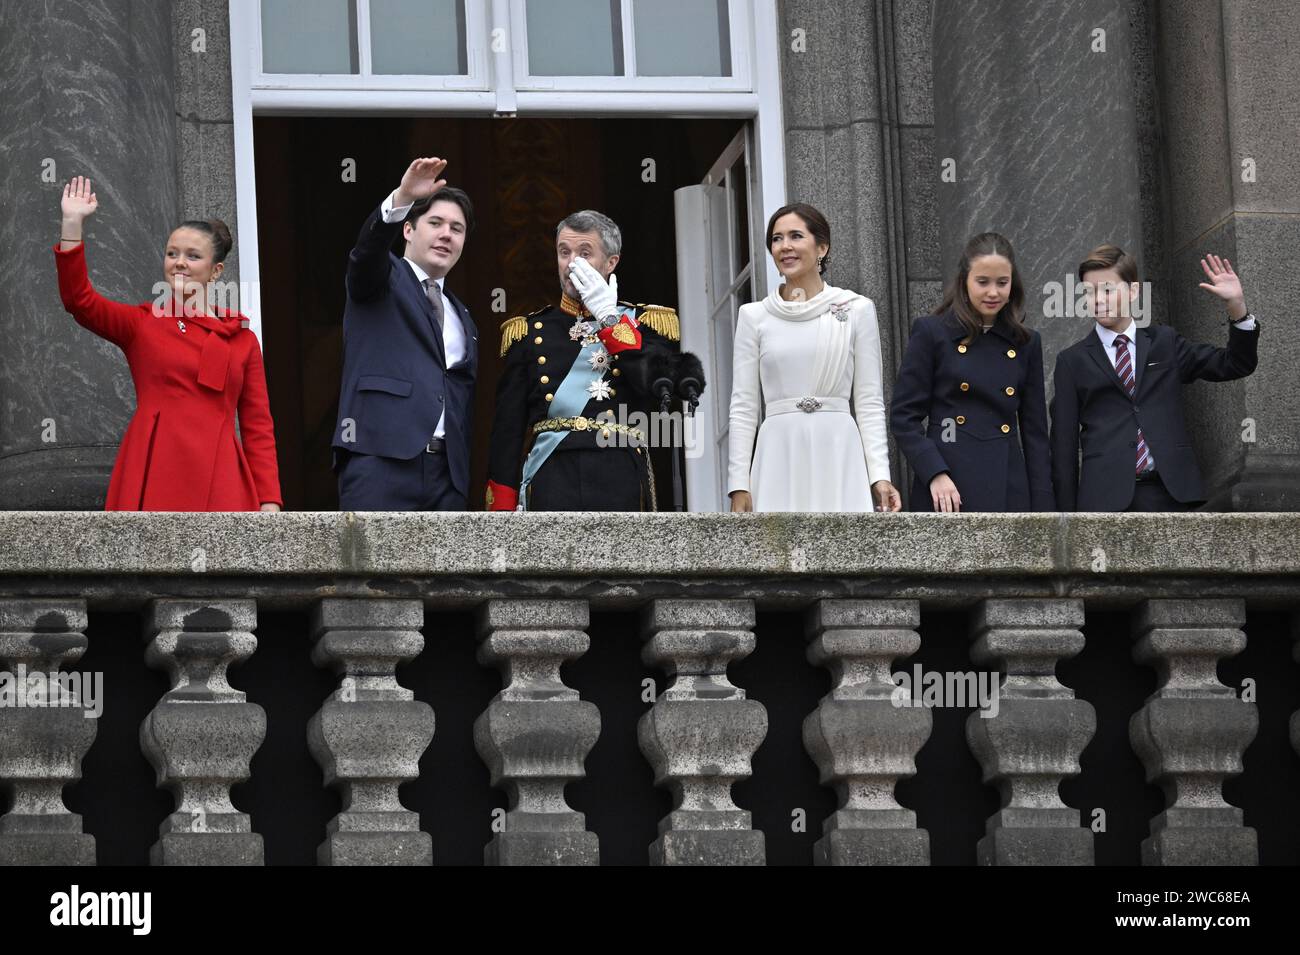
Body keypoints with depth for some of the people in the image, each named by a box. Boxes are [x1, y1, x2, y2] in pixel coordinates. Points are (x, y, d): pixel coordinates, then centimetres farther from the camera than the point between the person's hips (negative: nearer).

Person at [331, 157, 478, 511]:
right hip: (381, 460, -6)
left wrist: (464, 478, 12)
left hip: (447, 472, 6)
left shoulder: (462, 320, 27)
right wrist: (402, 199, -34)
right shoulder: (383, 279, 9)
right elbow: (369, 246, -15)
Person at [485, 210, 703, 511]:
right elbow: (507, 430, 11)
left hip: (622, 489, 0)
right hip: (551, 484, 0)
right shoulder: (529, 331, 15)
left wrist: (609, 318, -5)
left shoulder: (644, 324, 13)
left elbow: (657, 387, -8)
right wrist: (501, 510, 3)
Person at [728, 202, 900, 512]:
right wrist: (739, 483, 1)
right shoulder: (754, 316, 10)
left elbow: (869, 401, 5)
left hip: (838, 455, -1)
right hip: (780, 458, 1)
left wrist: (880, 474, -4)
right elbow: (743, 406, 8)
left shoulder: (856, 310, 7)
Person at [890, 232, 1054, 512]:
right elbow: (904, 417, 0)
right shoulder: (931, 333, 2)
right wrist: (936, 474, -13)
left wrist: (1042, 507, 6)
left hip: (1008, 492, 4)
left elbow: (1034, 430, 13)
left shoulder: (1026, 343, 12)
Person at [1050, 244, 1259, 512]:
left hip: (1168, 493, 1)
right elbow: (1063, 443, 7)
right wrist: (1067, 510, 1)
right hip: (1106, 497, -1)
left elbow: (1235, 365, 12)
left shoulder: (1164, 342, 13)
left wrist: (1236, 305, -2)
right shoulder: (1073, 361, 8)